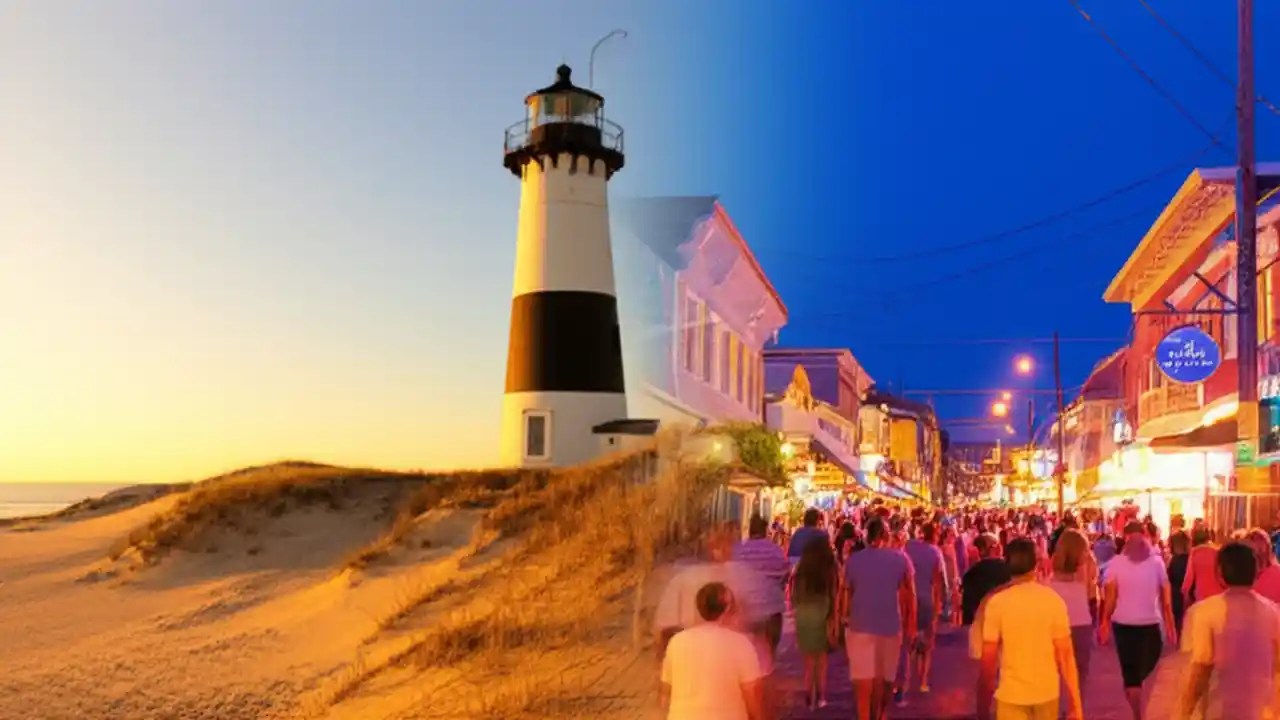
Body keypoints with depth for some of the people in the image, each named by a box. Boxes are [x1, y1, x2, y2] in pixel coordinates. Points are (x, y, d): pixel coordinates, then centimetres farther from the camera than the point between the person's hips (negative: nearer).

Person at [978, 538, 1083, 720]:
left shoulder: (997, 602, -10)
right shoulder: (1053, 600, -7)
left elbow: (988, 657, -8)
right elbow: (1065, 654, -7)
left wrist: (985, 698, 4)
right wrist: (1075, 701, -2)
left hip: (1011, 693, -2)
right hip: (1047, 691, 2)